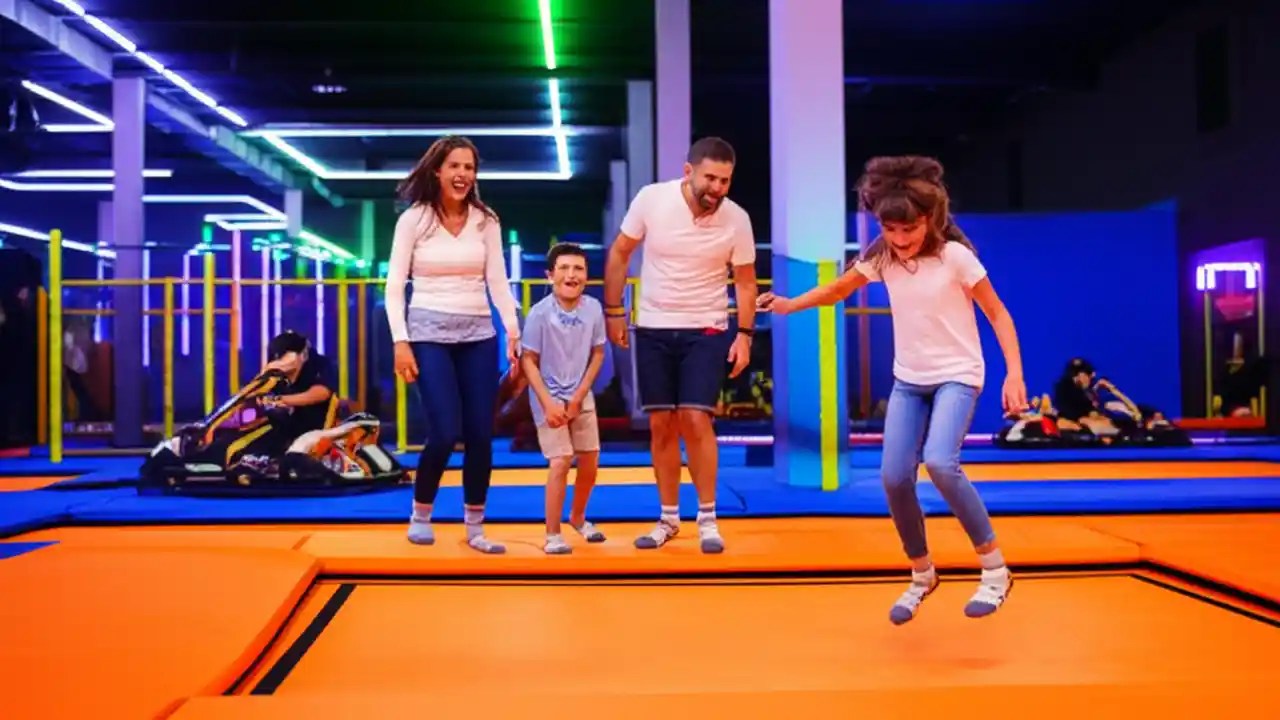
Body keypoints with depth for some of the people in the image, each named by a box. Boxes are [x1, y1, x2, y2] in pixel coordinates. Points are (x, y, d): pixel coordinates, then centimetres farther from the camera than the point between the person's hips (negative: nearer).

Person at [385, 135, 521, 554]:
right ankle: (420, 514, 13)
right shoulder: (413, 219, -1)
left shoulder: (486, 221, 7)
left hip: (479, 335, 3)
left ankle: (475, 527, 16)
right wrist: (400, 341, -11)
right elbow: (394, 285, -3)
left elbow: (498, 281, 5)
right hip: (430, 333, -3)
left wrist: (513, 333, -4)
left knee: (480, 435, 2)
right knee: (445, 433, -11)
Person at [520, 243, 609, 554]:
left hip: (581, 397, 4)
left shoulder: (593, 308, -10)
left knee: (590, 461, 11)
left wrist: (579, 395, -5)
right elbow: (529, 361, -14)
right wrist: (548, 404, -18)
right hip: (549, 398, -4)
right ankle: (552, 535, 2)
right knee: (561, 462, -12)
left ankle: (578, 517, 37)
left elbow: (598, 354, 2)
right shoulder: (540, 313, -19)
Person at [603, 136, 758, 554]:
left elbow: (745, 281, 1)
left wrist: (745, 334, -7)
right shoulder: (651, 198, -12)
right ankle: (668, 518, 19)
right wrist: (613, 311, 0)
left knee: (695, 420, -10)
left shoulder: (737, 219, -11)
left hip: (706, 331, -1)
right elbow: (619, 253, 0)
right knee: (661, 425, 5)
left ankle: (707, 519, 4)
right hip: (652, 329, 1)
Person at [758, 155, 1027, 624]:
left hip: (957, 377, -5)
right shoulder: (881, 257, -2)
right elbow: (838, 289, 17)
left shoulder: (955, 255, -15)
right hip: (908, 380, 5)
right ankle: (922, 576, 19)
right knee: (895, 478, -4)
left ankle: (995, 571, -13)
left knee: (940, 463, -28)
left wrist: (1014, 375, -17)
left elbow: (997, 314, -9)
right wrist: (791, 305, 8)